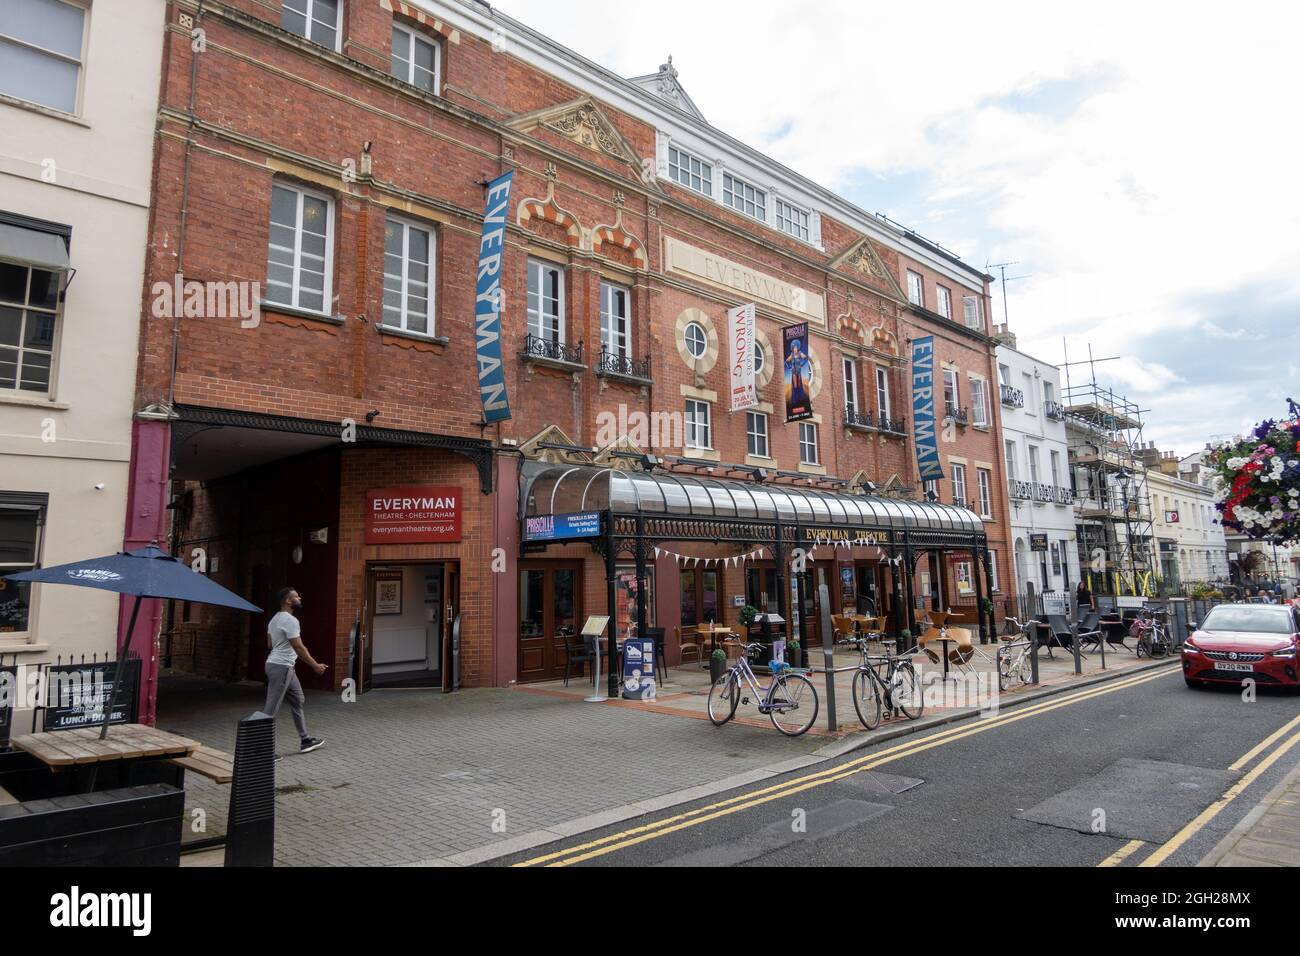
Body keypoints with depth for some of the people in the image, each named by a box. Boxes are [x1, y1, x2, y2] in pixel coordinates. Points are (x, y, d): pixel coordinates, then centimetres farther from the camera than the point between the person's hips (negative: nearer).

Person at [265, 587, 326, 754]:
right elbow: (299, 648, -21)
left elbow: (270, 644, 19)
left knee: (297, 700, 15)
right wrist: (315, 666, -12)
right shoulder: (290, 620, -20)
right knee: (272, 708, -4)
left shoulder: (275, 619, 12)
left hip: (283, 666, 11)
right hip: (281, 667, -11)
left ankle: (305, 740, 21)